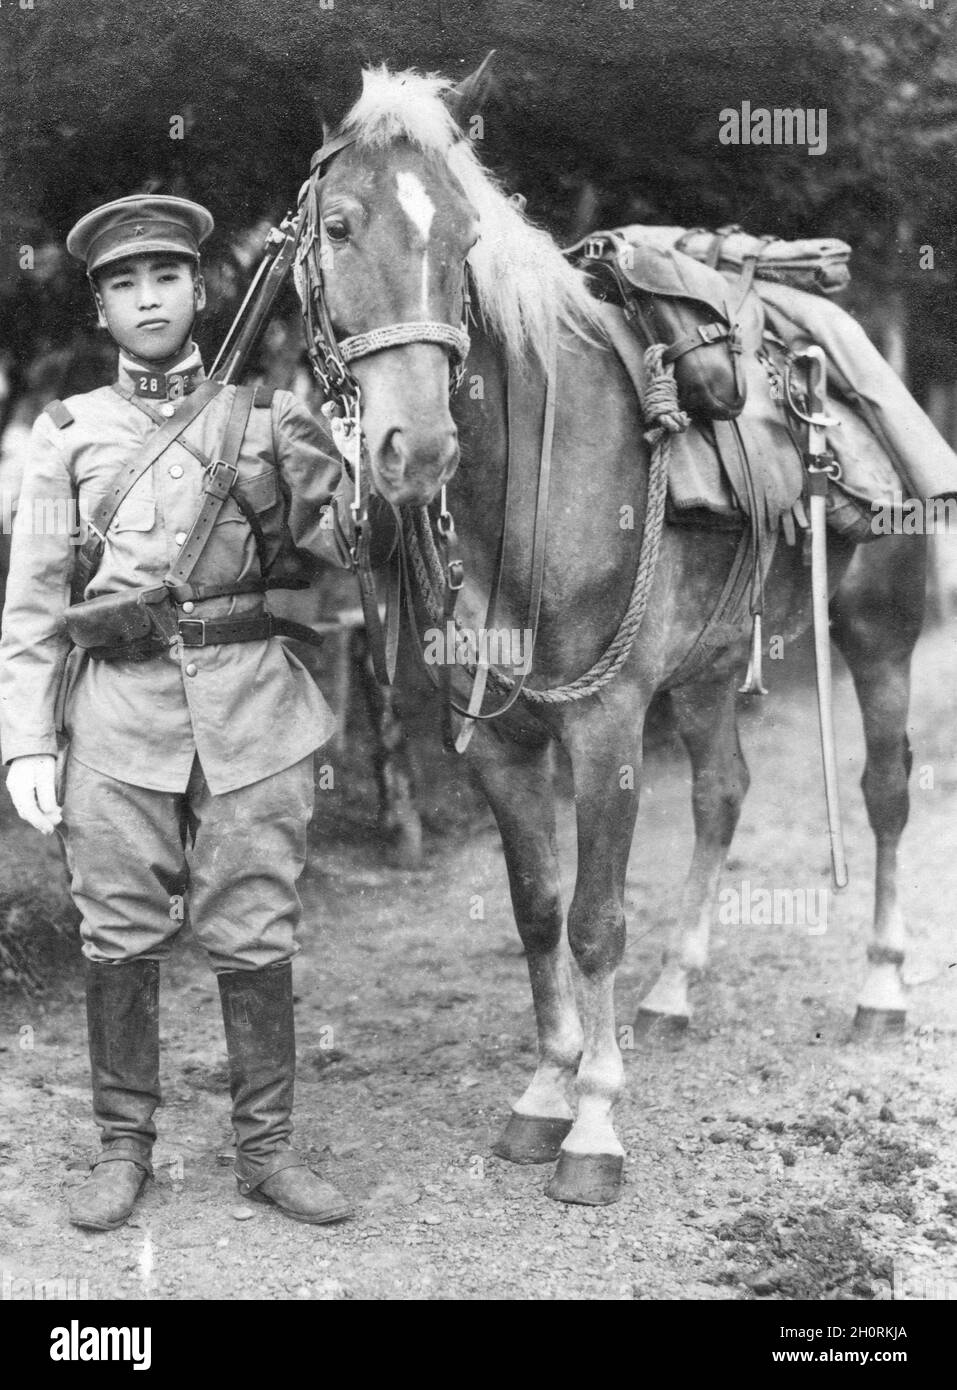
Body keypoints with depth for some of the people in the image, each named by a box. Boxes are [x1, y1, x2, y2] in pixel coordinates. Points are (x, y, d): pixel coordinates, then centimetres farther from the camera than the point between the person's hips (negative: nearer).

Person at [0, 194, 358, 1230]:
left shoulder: (262, 418, 10)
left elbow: (321, 562, 10)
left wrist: (312, 481, -9)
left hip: (251, 698, 0)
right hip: (117, 706, 0)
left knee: (255, 937, 2)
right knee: (120, 937, 4)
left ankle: (265, 1147, 14)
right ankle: (122, 1147, 18)